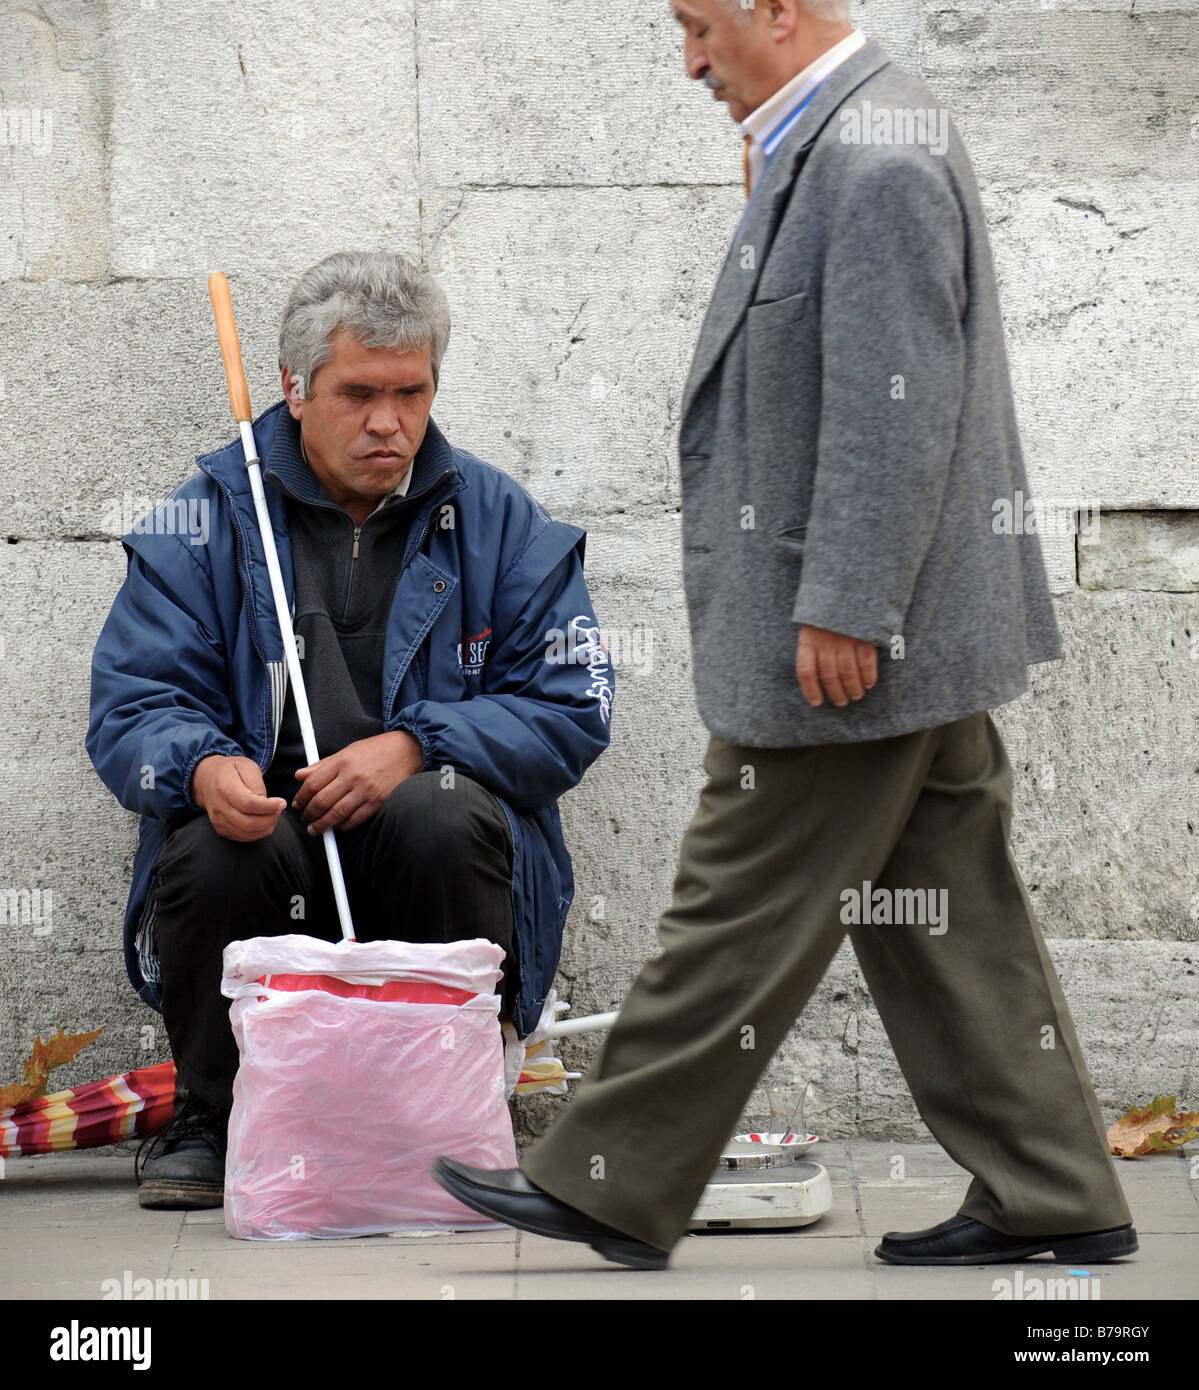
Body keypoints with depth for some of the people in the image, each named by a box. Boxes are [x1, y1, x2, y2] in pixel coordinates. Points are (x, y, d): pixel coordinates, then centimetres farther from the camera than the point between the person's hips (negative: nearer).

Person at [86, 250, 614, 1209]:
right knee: (205, 854, -33)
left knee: (445, 816, -34)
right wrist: (205, 767, -25)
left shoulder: (498, 520, 8)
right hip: (265, 834, 0)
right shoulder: (208, 518, 7)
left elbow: (570, 707, 0)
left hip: (418, 848, 0)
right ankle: (209, 1121, -5)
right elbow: (132, 706, 0)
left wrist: (414, 748, -17)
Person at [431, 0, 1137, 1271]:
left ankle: (609, 1189, 8)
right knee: (949, 918, 12)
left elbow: (896, 407, -23)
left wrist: (837, 613, -22)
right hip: (919, 636, 10)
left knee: (739, 919, -1)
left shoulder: (875, 158, -18)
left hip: (851, 636, -10)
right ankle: (1051, 1199, 16)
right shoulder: (832, 145, 15)